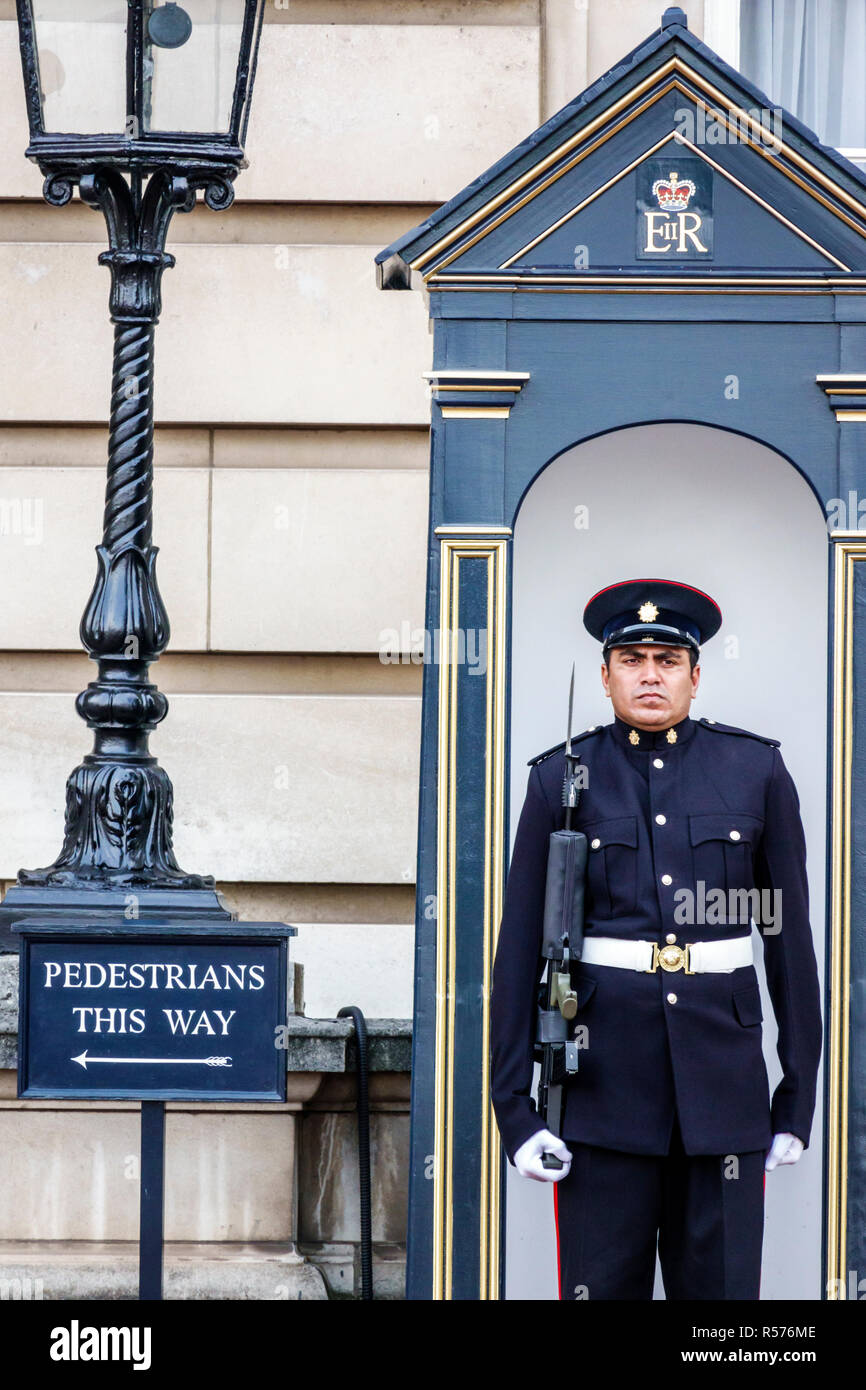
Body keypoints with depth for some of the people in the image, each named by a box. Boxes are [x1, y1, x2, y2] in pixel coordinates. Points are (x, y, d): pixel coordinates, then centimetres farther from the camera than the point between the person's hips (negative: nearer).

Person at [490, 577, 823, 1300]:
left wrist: (799, 1099, 5)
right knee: (601, 1283, 0)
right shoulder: (562, 778, 4)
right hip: (604, 1075, -1)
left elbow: (792, 941, 8)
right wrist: (515, 1110, -2)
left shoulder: (757, 771, 7)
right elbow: (518, 951, 4)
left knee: (722, 1283, 1)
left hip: (723, 1074, 1)